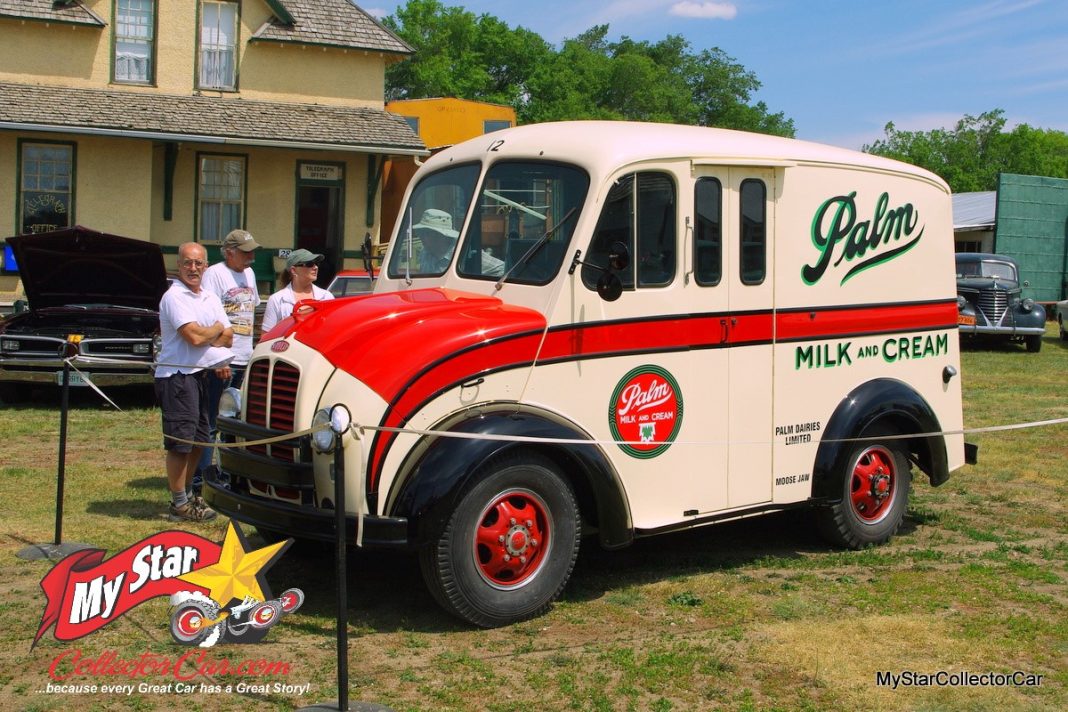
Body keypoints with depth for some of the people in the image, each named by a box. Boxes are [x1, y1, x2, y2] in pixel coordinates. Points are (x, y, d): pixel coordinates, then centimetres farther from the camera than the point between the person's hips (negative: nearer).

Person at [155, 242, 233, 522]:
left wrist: (205, 337, -10)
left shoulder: (210, 298, 14)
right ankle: (179, 504, 2)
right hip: (176, 375, -9)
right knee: (180, 441, -5)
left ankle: (186, 494, 27)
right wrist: (217, 329, -2)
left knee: (198, 440, 15)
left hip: (200, 373, 9)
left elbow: (228, 337, 9)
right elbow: (195, 336, -21)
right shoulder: (174, 297, -12)